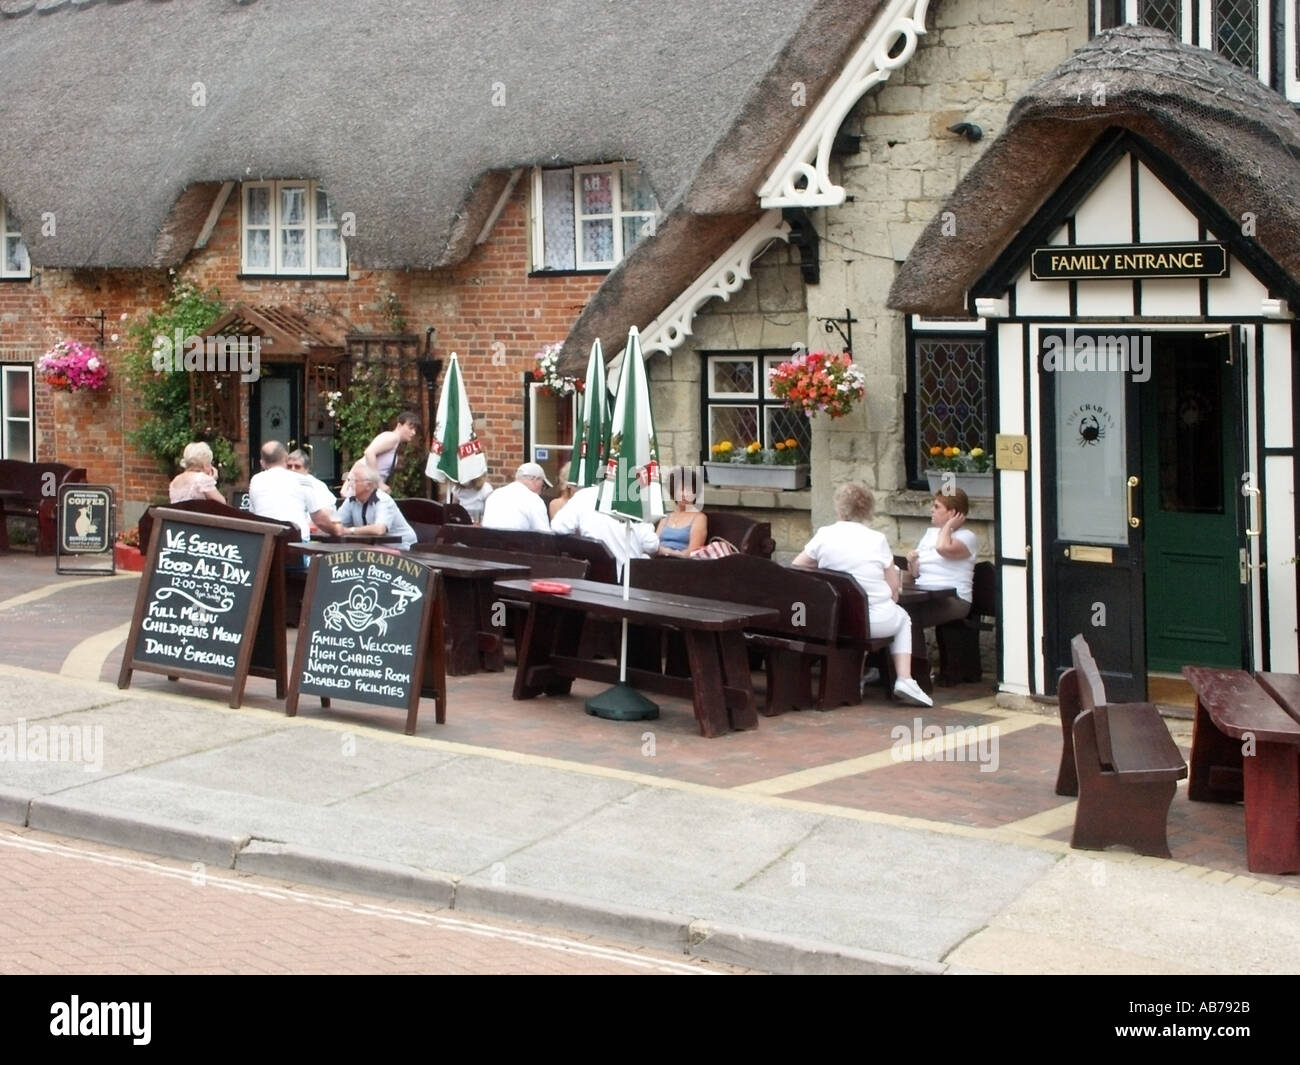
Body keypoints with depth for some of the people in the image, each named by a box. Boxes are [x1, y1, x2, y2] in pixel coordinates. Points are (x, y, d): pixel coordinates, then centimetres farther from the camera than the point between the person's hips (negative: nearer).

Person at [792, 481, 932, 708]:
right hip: (876, 621, -2)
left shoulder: (824, 535, -2)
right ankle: (904, 679, 15)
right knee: (902, 618, 31)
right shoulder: (878, 539, -4)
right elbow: (893, 586, -2)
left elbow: (797, 567, 9)